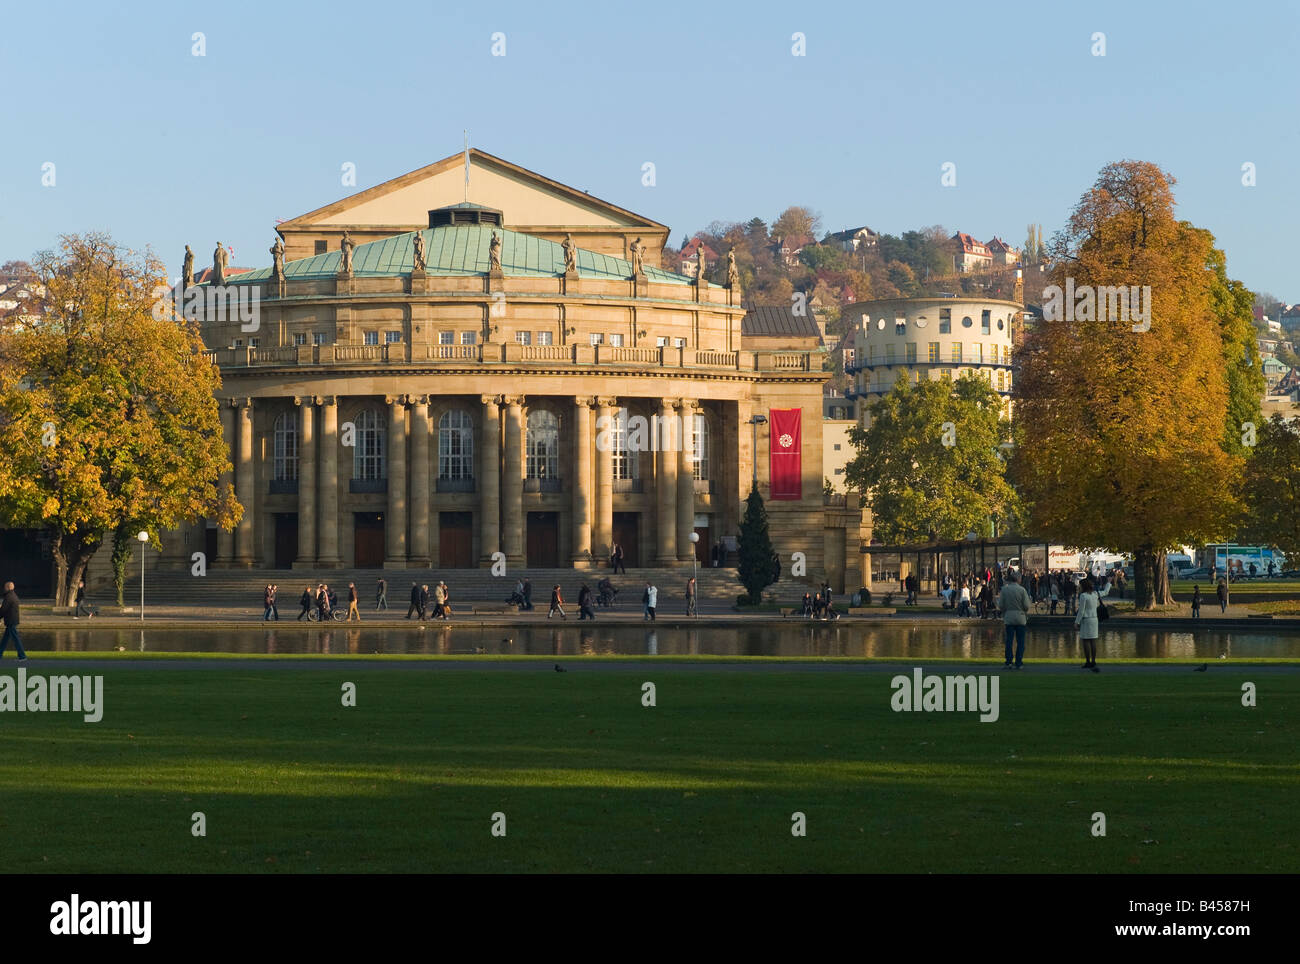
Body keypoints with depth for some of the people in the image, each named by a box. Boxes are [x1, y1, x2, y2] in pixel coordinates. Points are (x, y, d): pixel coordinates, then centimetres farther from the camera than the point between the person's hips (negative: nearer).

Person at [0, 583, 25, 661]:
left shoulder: (8, 597, -18)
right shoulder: (14, 595, 12)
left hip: (10, 622, -10)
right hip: (14, 620, 10)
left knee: (16, 638, -7)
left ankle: (22, 656, -6)